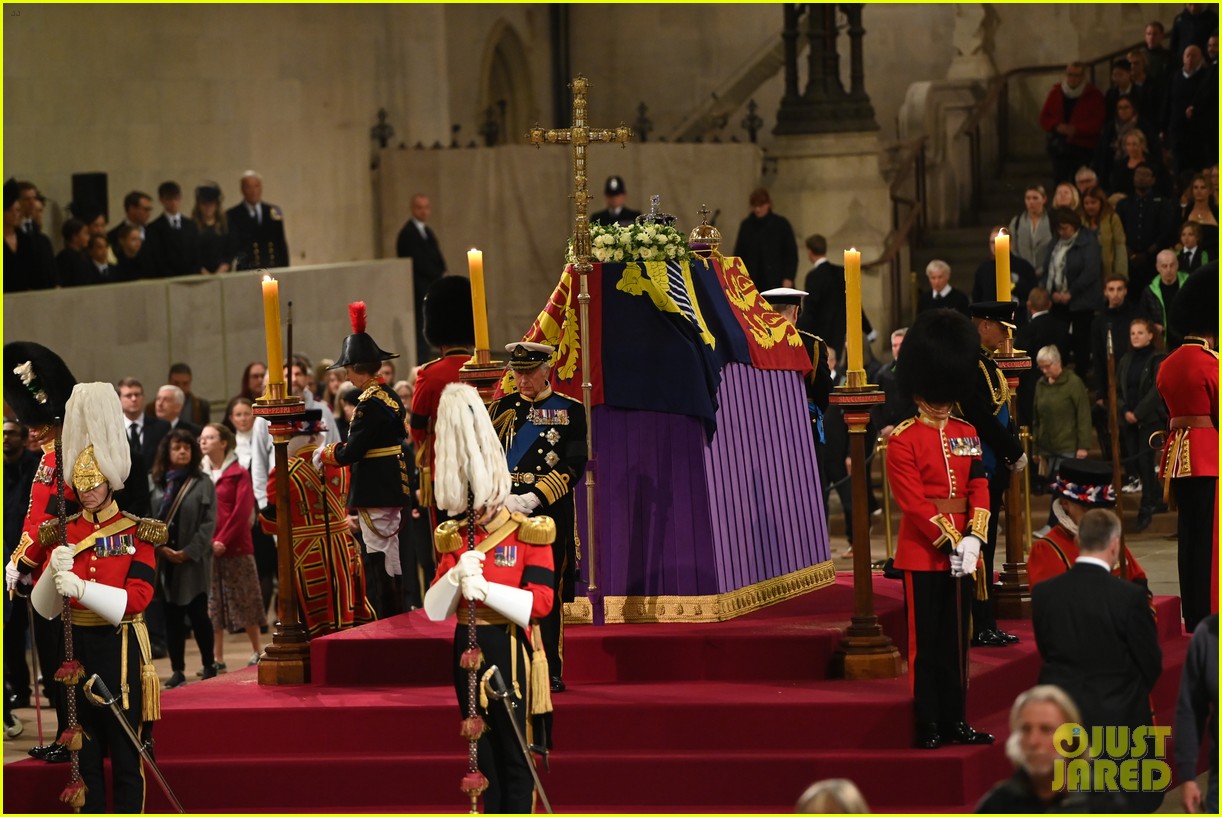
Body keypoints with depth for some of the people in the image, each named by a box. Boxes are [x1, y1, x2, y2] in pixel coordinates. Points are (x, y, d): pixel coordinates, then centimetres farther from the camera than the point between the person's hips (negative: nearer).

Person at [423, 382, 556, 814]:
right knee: (479, 746, 9)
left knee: (512, 750, -3)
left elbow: (541, 601, -14)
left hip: (507, 651, -5)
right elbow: (433, 608, 3)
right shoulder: (454, 539, 10)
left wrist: (486, 588, -22)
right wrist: (456, 576, -17)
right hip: (468, 648, 5)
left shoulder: (528, 535, -3)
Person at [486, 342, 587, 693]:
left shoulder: (570, 411, 4)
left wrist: (535, 498, -13)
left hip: (550, 515, -2)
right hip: (504, 515, 2)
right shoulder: (500, 409, 10)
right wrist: (505, 499, -10)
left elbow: (574, 466, -3)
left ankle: (551, 672, 4)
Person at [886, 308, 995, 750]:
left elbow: (979, 490, 4)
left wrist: (973, 539, -11)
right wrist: (949, 543, -18)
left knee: (957, 639, 10)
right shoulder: (903, 440, -8)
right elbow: (912, 501, -14)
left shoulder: (967, 435, 10)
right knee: (926, 641, 0)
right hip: (923, 551, -5)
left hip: (962, 550, 5)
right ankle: (927, 725, 4)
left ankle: (956, 719, 16)